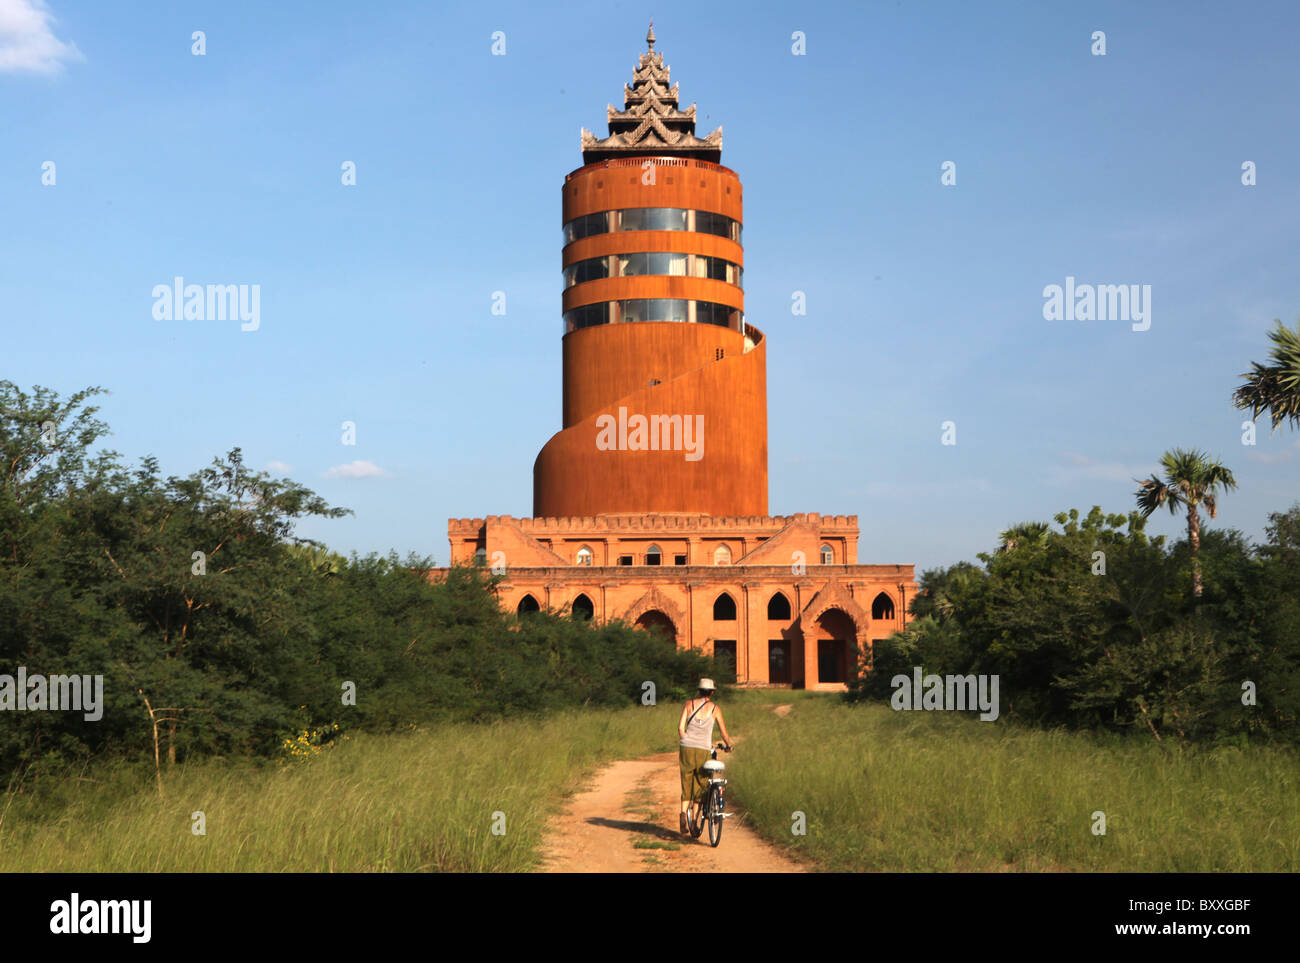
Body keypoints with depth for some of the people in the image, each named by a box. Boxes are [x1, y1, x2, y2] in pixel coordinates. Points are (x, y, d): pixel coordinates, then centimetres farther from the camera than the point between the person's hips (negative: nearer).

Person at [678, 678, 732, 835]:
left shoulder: (689, 704, 7)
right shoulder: (715, 708, 5)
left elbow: (680, 727, 1)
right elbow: (724, 734, 10)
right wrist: (729, 745, 29)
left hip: (687, 747, 1)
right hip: (704, 750, -1)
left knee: (687, 785, 11)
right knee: (700, 786, 10)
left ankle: (683, 813, -11)